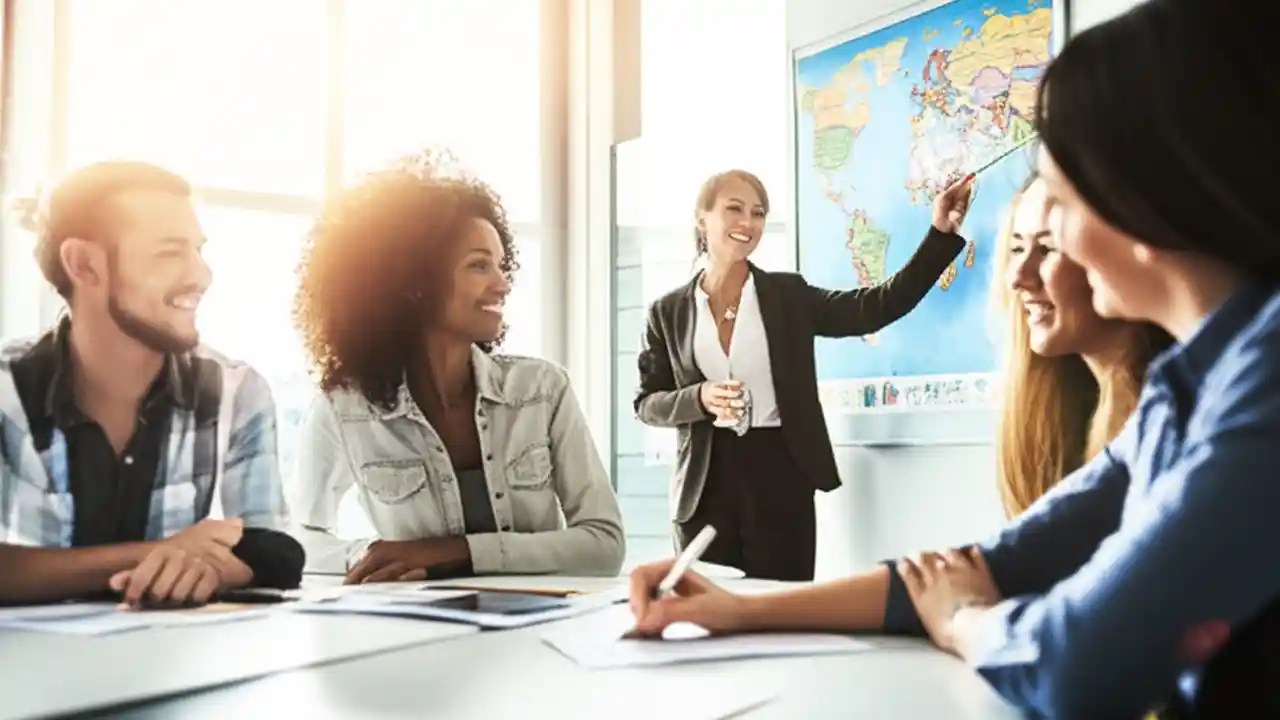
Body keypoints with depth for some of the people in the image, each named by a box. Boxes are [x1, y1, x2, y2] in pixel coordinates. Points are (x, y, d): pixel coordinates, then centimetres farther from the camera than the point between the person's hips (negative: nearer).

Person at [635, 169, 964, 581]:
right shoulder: (669, 312, 6)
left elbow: (877, 307, -4)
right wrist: (699, 399, -14)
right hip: (705, 486, 0)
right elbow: (646, 403, 6)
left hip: (780, 480, 0)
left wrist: (941, 234, -12)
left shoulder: (789, 295, 5)